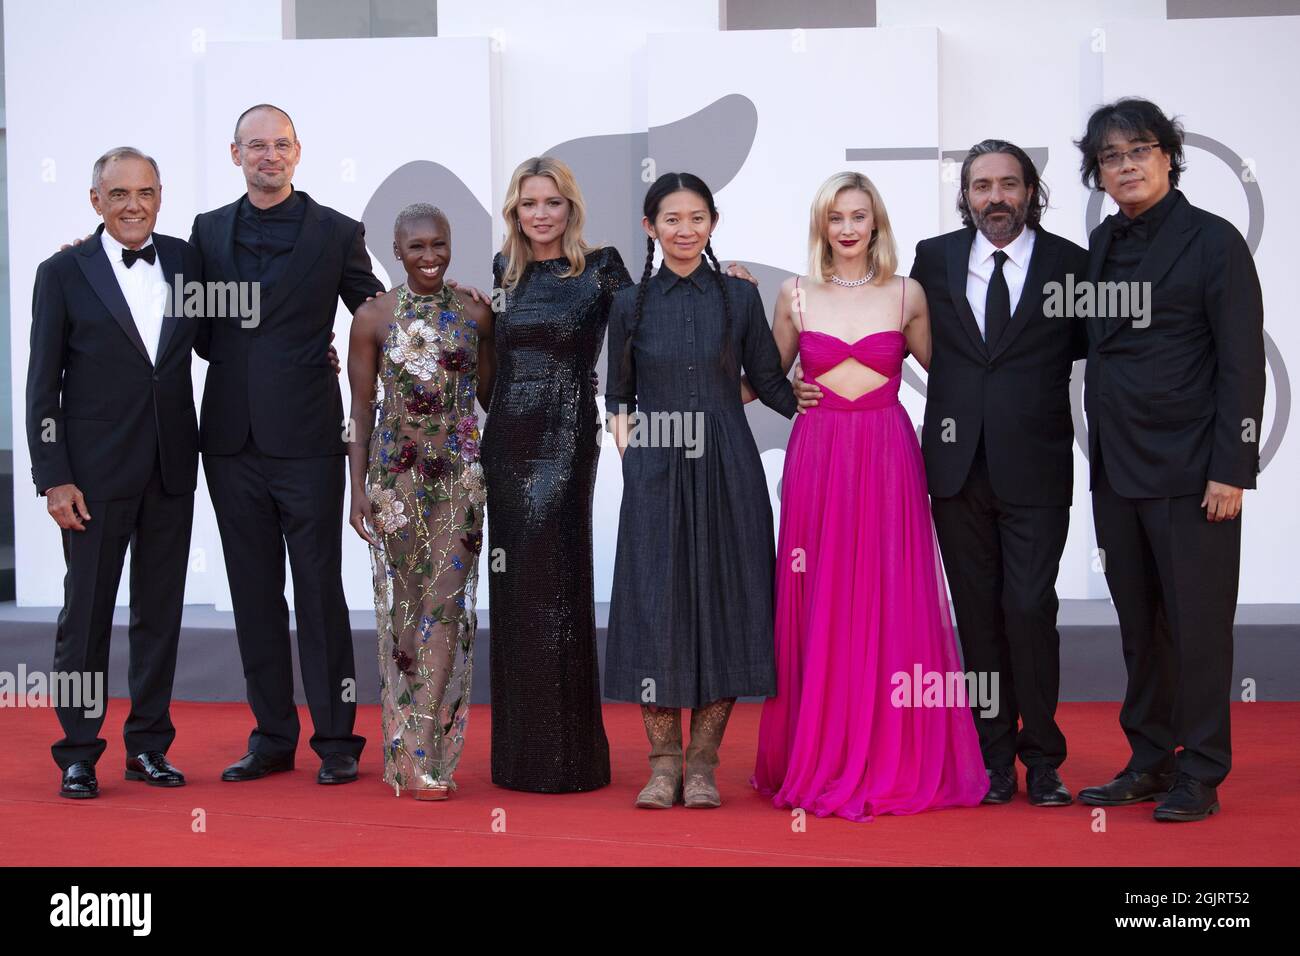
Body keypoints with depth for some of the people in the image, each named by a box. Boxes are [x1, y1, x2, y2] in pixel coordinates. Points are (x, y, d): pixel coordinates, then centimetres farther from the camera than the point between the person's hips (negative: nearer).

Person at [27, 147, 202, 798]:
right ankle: (78, 756, 12)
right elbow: (43, 384, -3)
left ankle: (149, 746, 21)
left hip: (172, 469, 4)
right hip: (97, 472, -3)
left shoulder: (185, 260, 7)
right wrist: (54, 478, -10)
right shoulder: (64, 273, -2)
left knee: (161, 611, 10)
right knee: (86, 615, 2)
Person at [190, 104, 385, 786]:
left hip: (306, 440, -4)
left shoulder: (336, 233, 1)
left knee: (319, 593, 0)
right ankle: (272, 738, 18)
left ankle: (336, 740, 9)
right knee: (254, 594, 9)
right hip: (232, 440, 4)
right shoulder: (208, 230, 11)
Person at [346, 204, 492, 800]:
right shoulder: (373, 317, 1)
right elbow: (361, 408, 3)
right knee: (401, 604, 5)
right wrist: (358, 486, -3)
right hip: (394, 473, 0)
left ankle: (425, 758, -5)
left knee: (447, 603, -7)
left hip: (460, 472, 0)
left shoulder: (476, 313, 3)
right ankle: (407, 756, 17)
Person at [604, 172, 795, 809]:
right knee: (656, 606, -2)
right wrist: (629, 454, -4)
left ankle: (702, 763, 10)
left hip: (727, 472, 0)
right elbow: (618, 397, 11)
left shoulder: (739, 298, 5)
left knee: (723, 605, 0)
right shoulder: (631, 305, 7)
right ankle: (663, 762, 10)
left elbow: (768, 383, 9)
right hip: (655, 476, 0)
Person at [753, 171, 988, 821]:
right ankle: (821, 760, 12)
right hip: (817, 463, 0)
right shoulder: (795, 296, 6)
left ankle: (894, 761, 10)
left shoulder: (908, 295, 5)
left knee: (892, 609, 0)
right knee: (820, 613, 3)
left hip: (888, 463, 0)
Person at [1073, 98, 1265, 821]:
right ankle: (1150, 763, 21)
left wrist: (1232, 469, -15)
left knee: (1197, 624, 0)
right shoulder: (1103, 245, 12)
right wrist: (1101, 458, 10)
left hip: (1189, 473, -6)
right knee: (1139, 624, 11)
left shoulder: (1212, 241, -5)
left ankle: (1199, 776, 10)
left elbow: (1242, 362, -9)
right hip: (1118, 470, 6)